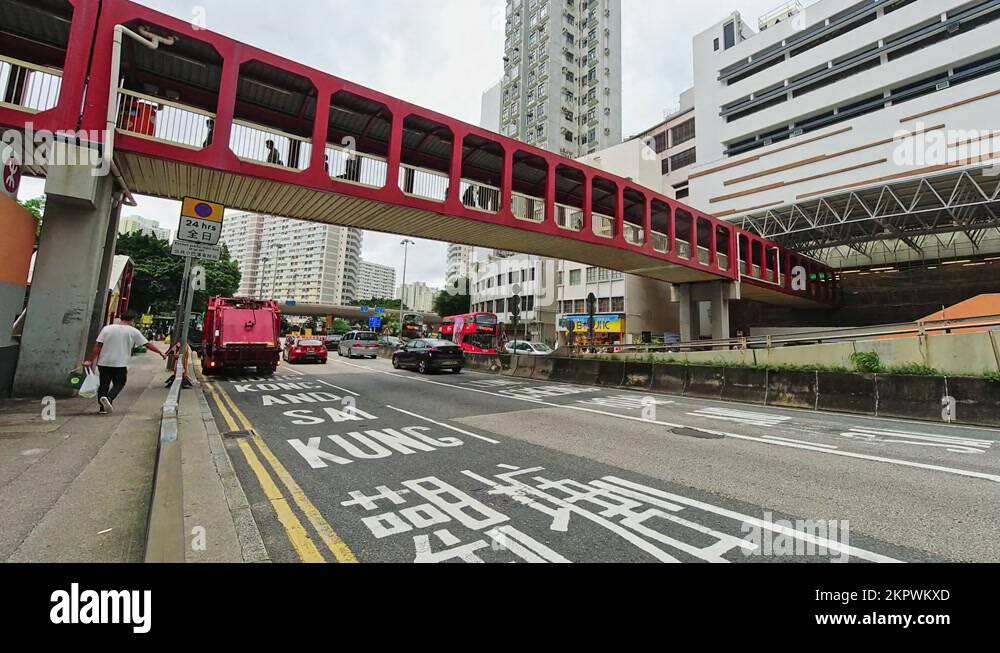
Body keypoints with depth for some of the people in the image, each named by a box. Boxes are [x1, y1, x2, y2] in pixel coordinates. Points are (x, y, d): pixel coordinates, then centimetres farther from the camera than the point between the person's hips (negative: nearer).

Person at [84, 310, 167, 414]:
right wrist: (161, 352, 10)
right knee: (119, 384, 9)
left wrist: (90, 360, 5)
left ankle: (103, 407, 16)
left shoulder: (107, 328, 2)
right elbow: (147, 344, 0)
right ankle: (109, 398, -16)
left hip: (103, 363, 3)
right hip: (120, 364, -3)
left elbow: (97, 346, -1)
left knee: (104, 384, 13)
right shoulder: (133, 331, -3)